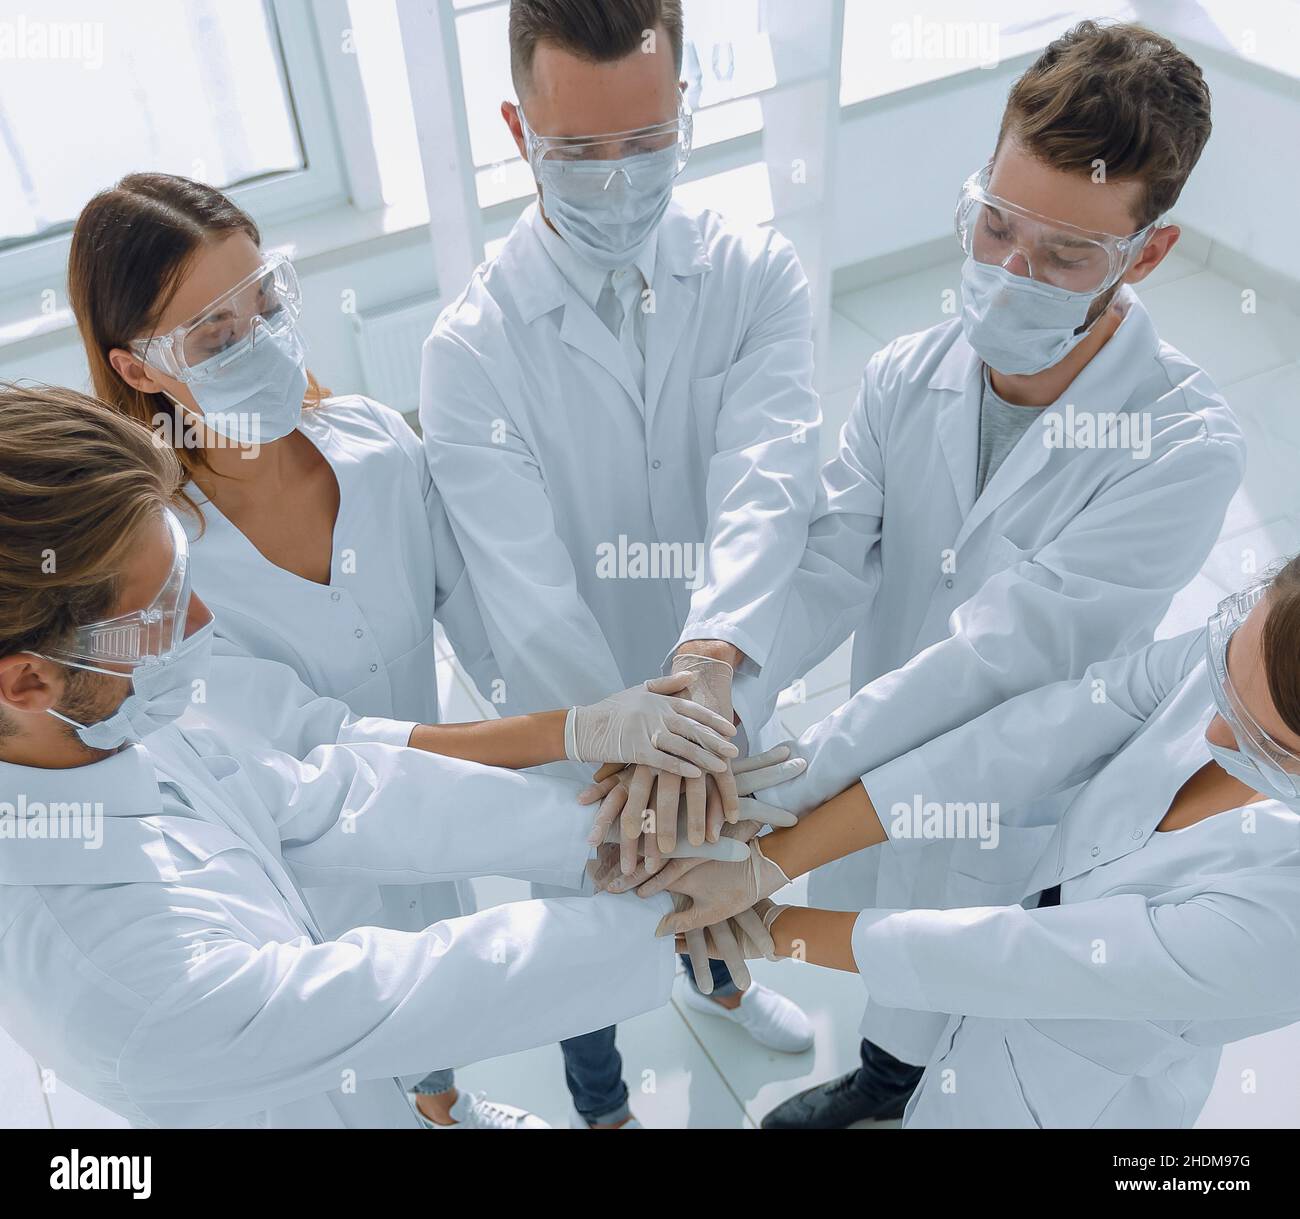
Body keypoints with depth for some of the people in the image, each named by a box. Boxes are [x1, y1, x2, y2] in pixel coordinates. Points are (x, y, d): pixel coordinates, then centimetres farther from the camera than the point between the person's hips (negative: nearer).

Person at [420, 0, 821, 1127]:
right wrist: (628, 749, -40)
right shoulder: (473, 348, -23)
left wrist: (707, 659, -49)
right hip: (576, 726, -3)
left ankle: (715, 978, 70)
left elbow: (768, 477, -32)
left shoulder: (759, 276, -16)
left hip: (725, 690, 3)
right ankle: (600, 1101, 57)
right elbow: (529, 596, -30)